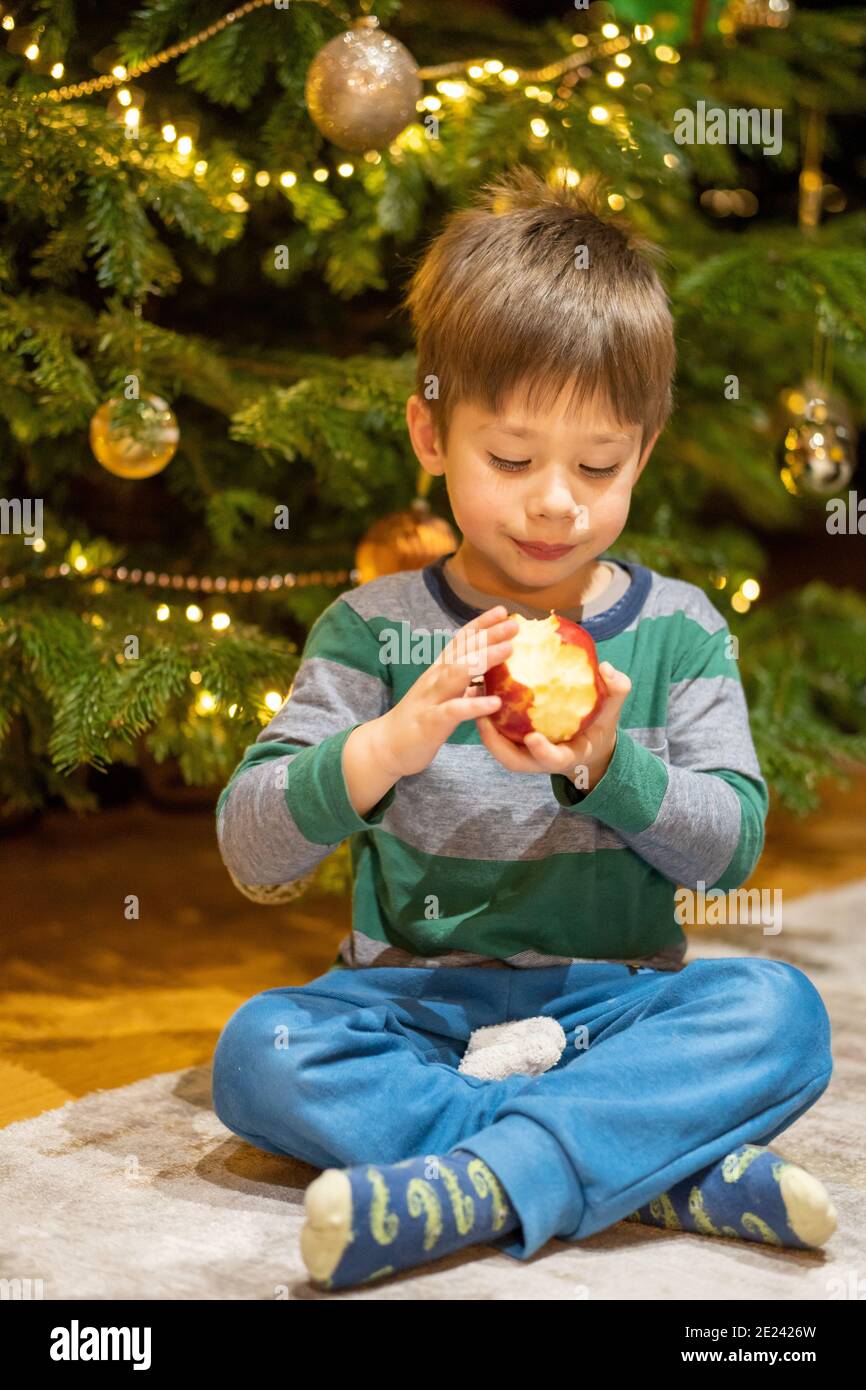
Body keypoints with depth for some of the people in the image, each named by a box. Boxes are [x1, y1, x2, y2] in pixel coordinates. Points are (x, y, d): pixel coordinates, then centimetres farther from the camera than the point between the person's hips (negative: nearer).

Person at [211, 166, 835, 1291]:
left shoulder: (677, 628, 3)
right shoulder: (373, 628, -1)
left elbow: (732, 847, -3)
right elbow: (249, 843, -8)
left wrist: (607, 767, -22)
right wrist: (391, 744, -27)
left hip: (614, 997, 1)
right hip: (415, 999, 0)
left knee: (780, 1013, -26)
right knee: (256, 1050, -28)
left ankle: (468, 1190, -34)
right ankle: (676, 1172, -29)